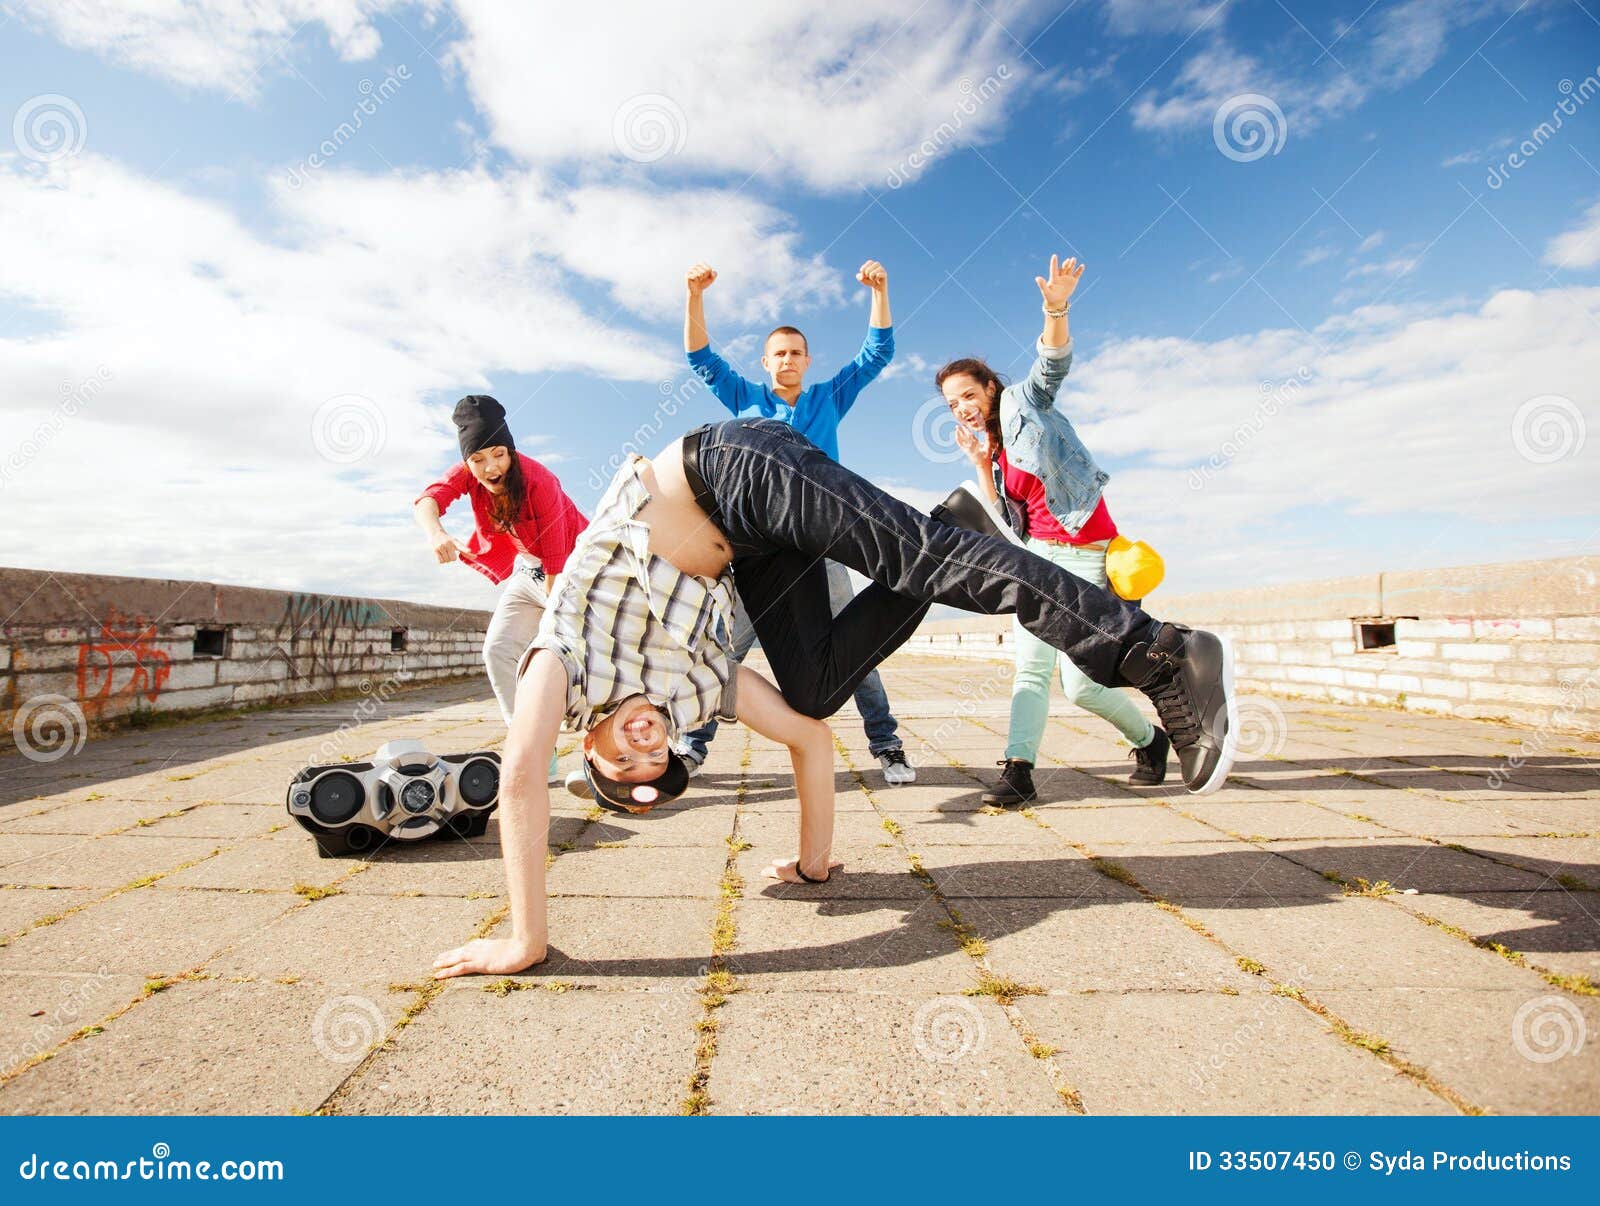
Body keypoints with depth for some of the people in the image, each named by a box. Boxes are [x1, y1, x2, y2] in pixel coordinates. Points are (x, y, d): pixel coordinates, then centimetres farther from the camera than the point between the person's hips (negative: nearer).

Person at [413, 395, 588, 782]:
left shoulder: (539, 482, -28)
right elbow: (428, 498, -32)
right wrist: (435, 532, -56)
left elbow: (555, 561, -29)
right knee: (498, 649, -6)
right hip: (528, 568, 6)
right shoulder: (469, 472, -12)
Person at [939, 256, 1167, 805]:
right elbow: (1001, 521, 4)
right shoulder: (992, 453, 14)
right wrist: (980, 464, -5)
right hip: (1038, 553, 6)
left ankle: (1150, 740, 21)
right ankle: (1018, 770, -9)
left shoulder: (1025, 404, 0)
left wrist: (1055, 309, -37)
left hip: (1087, 554, -6)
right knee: (1031, 666, -7)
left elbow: (1053, 363, -19)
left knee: (1079, 683, -5)